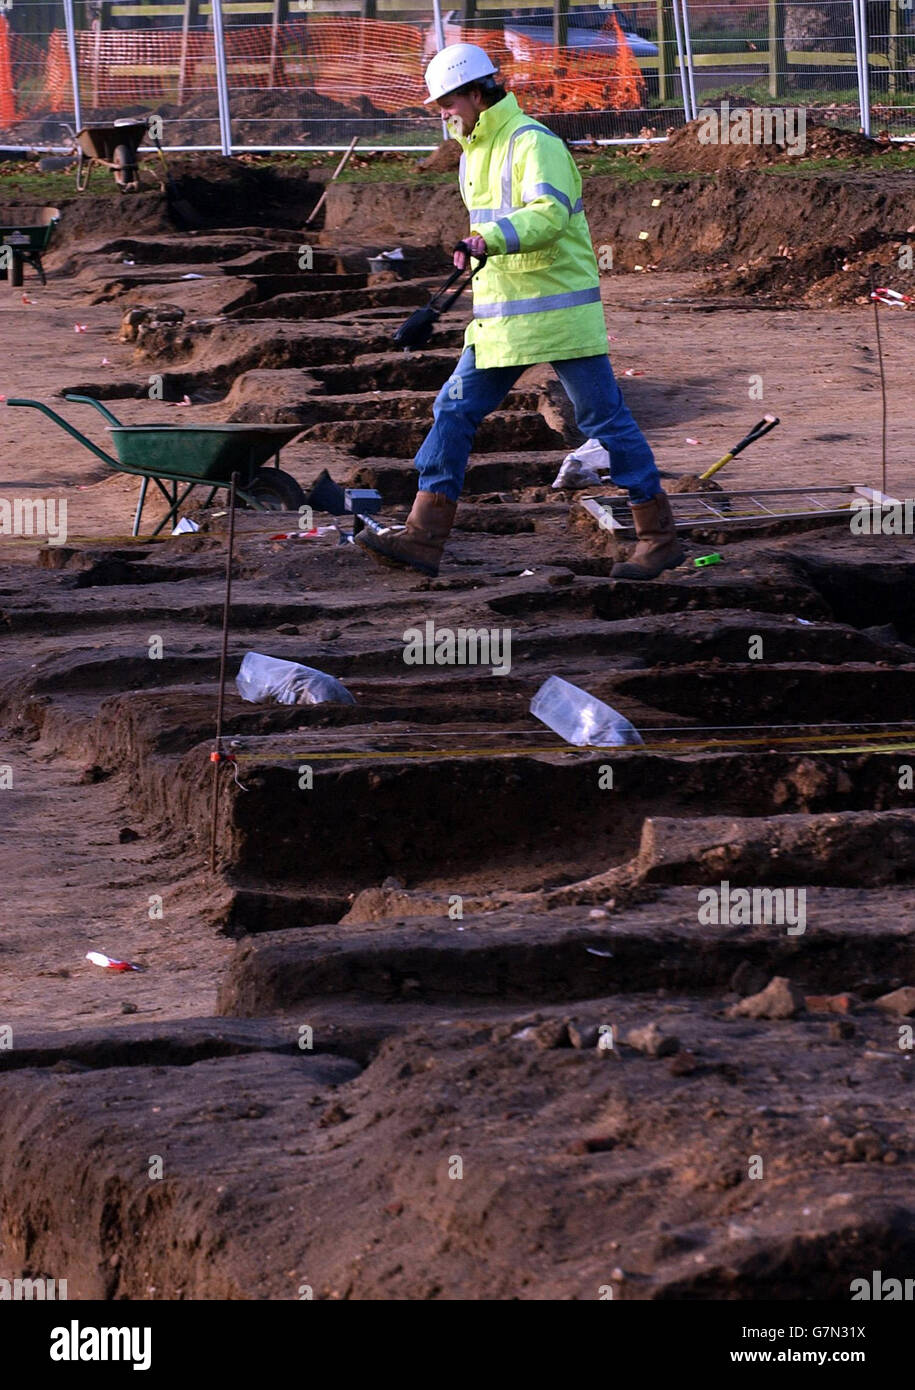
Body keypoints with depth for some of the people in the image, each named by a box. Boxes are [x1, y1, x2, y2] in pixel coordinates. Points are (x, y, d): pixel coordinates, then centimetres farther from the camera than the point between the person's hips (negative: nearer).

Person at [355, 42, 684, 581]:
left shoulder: (532, 142, -14)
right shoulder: (474, 152, 15)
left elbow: (549, 214, -29)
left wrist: (490, 238, -42)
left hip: (559, 309, -9)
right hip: (503, 317, 9)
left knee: (604, 417, -3)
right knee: (455, 411, 2)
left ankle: (660, 537, 5)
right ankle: (424, 537, 1)